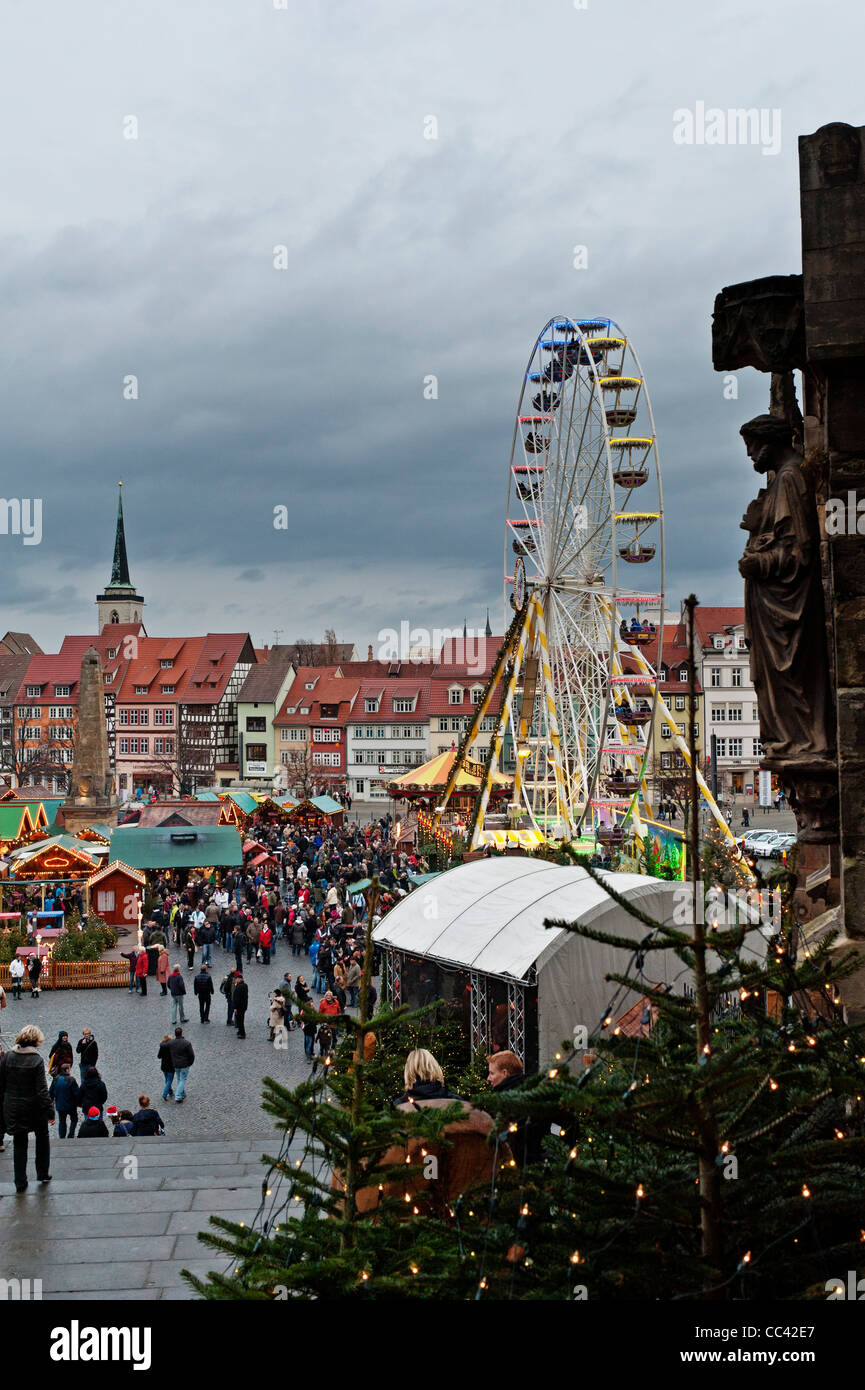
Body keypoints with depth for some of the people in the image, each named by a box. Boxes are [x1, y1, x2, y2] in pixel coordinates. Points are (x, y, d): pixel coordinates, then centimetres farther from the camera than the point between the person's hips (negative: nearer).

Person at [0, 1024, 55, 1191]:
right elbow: (42, 1090, -16)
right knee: (42, 1137, 21)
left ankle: (20, 1183, 13)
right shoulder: (36, 1060, -16)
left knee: (19, 1144, 13)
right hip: (33, 1108, -3)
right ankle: (43, 1174, 27)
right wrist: (49, 1112, -10)